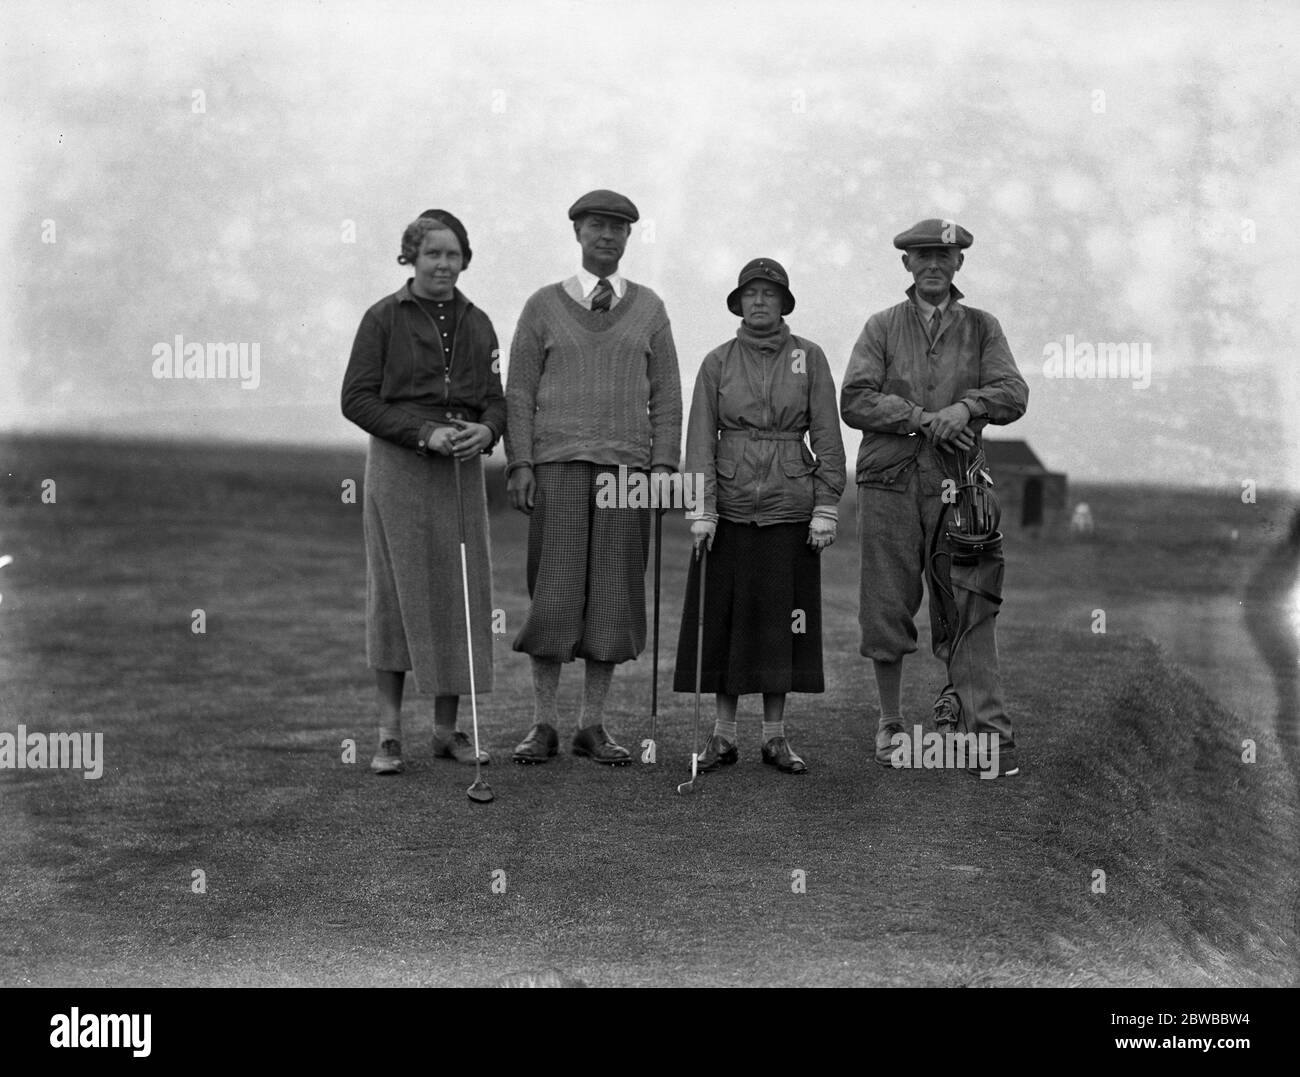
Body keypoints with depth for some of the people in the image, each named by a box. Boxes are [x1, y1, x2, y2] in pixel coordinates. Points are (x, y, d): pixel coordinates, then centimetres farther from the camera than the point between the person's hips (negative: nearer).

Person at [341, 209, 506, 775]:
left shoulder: (477, 323, 12)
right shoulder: (384, 318, 0)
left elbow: (496, 399, 13)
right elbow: (357, 398, -5)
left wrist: (487, 430, -11)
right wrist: (423, 432, -15)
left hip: (461, 469, 4)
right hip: (398, 468, -4)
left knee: (461, 593, 3)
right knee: (396, 590, -2)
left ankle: (447, 728, 12)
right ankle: (389, 732, 4)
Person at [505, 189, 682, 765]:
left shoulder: (648, 308, 11)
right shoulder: (543, 306, 7)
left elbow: (665, 395, 9)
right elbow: (518, 391, 4)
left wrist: (663, 465, -2)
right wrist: (519, 465, -6)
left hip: (626, 470, 2)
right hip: (557, 466, -1)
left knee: (612, 596, 1)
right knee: (552, 593, -3)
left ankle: (593, 726, 9)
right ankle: (543, 726, 4)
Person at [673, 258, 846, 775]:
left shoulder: (809, 357, 3)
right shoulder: (717, 362, 5)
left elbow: (827, 437, 2)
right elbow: (700, 439, 1)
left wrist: (826, 507, -5)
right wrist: (701, 510, -8)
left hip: (790, 508, 0)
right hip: (729, 507, 0)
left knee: (783, 617, 4)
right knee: (724, 616, 3)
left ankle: (775, 735, 13)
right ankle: (723, 733, 12)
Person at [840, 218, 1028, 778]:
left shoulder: (982, 328, 12)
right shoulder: (882, 327, 10)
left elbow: (1012, 394, -1)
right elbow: (855, 401, -3)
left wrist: (967, 406, -20)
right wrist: (923, 418, -13)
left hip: (955, 485, 0)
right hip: (889, 481, 0)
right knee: (887, 606, 3)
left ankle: (988, 728, 2)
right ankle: (890, 723, 17)